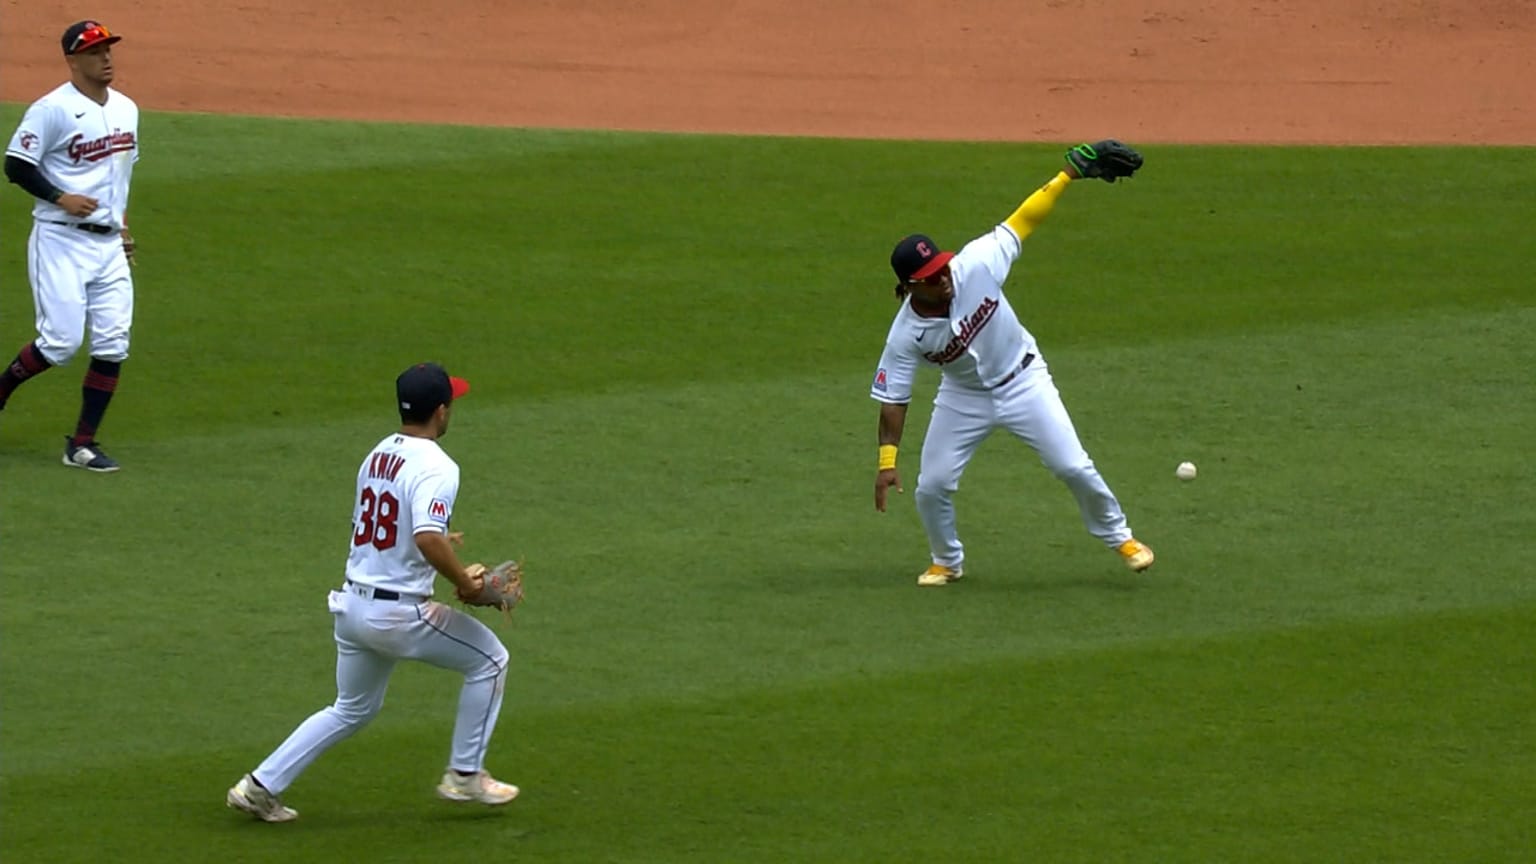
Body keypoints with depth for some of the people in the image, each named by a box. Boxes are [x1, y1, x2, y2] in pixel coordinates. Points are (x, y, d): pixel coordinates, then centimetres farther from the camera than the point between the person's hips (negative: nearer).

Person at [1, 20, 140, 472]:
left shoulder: (126, 109, 12)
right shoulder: (53, 109, -11)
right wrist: (61, 198, -19)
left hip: (109, 244, 7)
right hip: (61, 243, -7)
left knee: (112, 345, -3)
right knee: (60, 342, -12)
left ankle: (83, 444, 3)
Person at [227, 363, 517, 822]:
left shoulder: (377, 456, 9)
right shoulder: (435, 468, -18)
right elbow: (428, 538, -32)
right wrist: (465, 582, -18)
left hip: (351, 606, 8)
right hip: (400, 612, -8)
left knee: (352, 710, 24)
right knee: (489, 659, 13)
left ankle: (261, 785, 17)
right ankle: (465, 775, 18)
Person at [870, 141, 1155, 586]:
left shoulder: (976, 266, -26)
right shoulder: (906, 334, -24)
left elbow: (1022, 221, -20)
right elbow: (892, 398, -17)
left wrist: (1069, 173, -25)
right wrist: (887, 461, -23)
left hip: (1023, 381, -1)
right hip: (964, 398, 1)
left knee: (1073, 467, -3)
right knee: (932, 486, -1)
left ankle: (1118, 536, 20)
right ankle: (947, 562, 27)